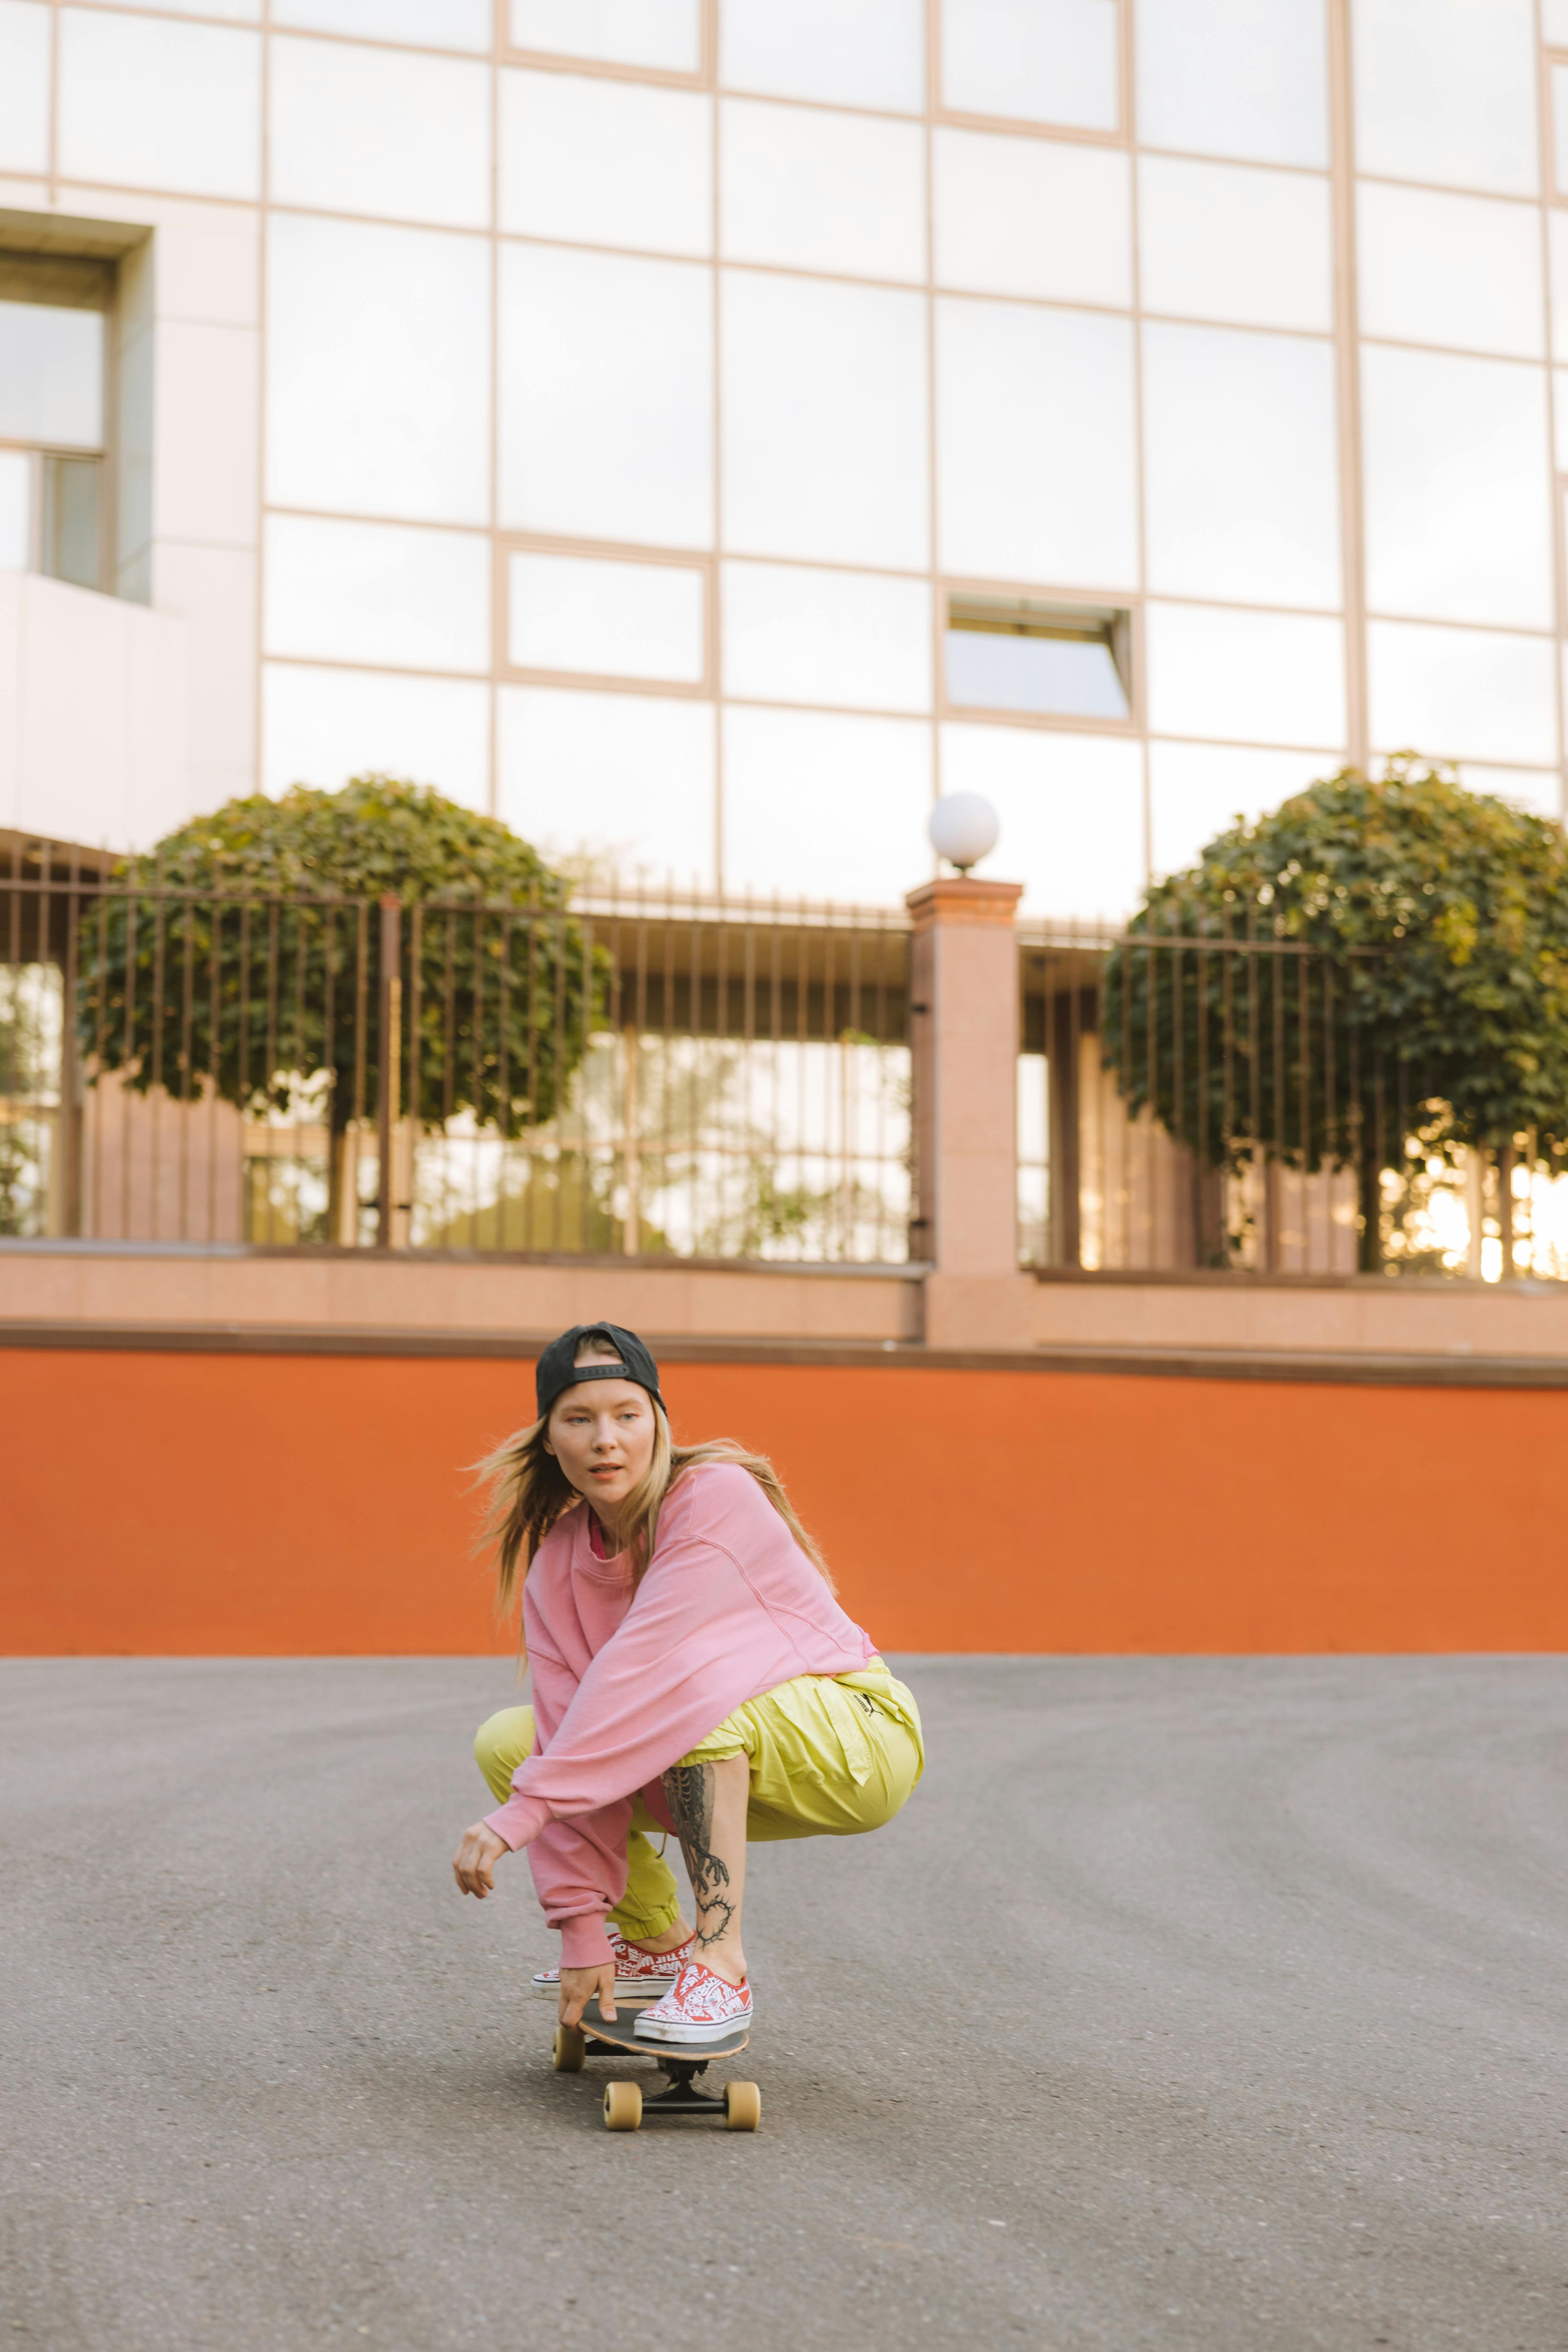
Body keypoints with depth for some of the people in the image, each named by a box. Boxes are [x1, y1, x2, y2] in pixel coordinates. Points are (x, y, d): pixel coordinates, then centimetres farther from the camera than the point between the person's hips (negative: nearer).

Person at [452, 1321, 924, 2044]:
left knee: (690, 1680, -35)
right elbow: (574, 1743, -10)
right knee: (507, 1741, -5)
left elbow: (643, 1666, -32)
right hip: (735, 1769, 7)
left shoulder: (717, 1496, -22)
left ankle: (719, 1965, -28)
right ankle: (657, 1942, 9)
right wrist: (582, 1928, -16)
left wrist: (524, 1810, -35)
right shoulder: (556, 1564, -4)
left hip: (861, 1735, -6)